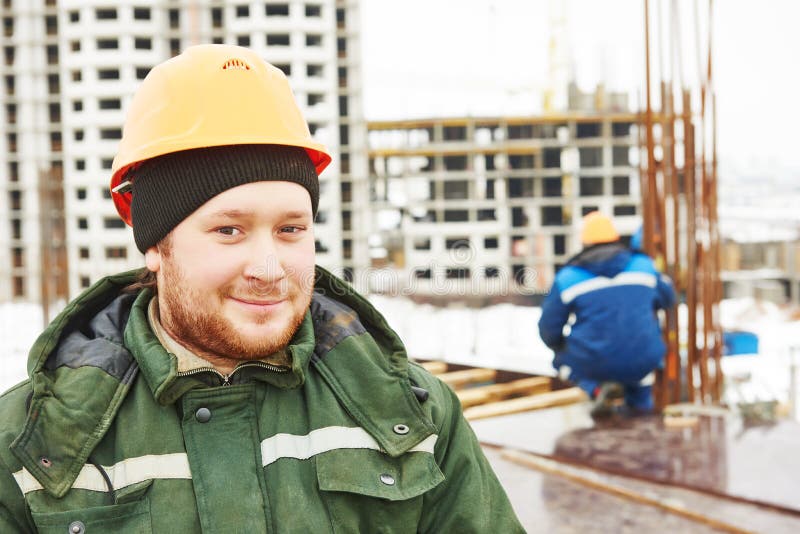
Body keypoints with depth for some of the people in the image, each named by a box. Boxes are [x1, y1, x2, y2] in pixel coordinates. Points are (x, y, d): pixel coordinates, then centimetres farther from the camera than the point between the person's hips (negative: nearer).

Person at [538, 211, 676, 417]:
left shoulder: (568, 278, -1)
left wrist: (559, 347, 28)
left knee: (563, 361, 30)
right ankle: (640, 398, 23)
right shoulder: (643, 265, 6)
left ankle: (599, 388, 1)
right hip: (642, 362, 2)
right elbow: (667, 298, 24)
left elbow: (549, 329, 4)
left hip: (595, 363, -2)